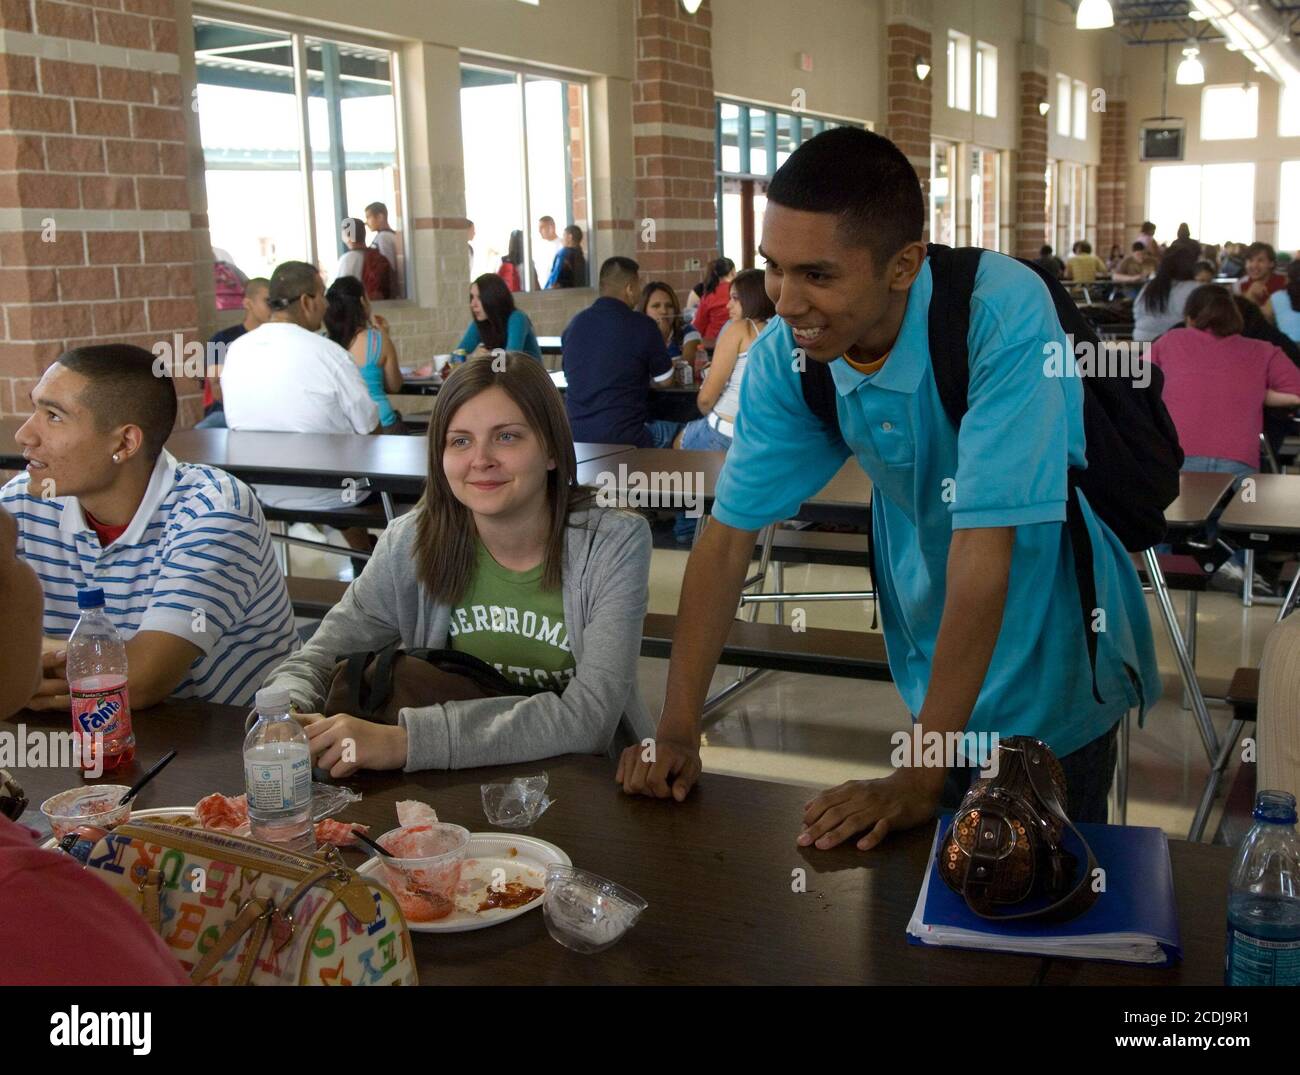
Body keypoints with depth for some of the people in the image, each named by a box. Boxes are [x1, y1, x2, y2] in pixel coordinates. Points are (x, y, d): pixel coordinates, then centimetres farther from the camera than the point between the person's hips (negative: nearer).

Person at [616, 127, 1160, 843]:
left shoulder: (1001, 314, -31)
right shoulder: (784, 355, -16)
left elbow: (983, 547, -34)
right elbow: (730, 532, -10)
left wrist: (918, 780, -32)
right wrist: (677, 732, -16)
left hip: (1052, 669, -4)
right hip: (931, 672, 4)